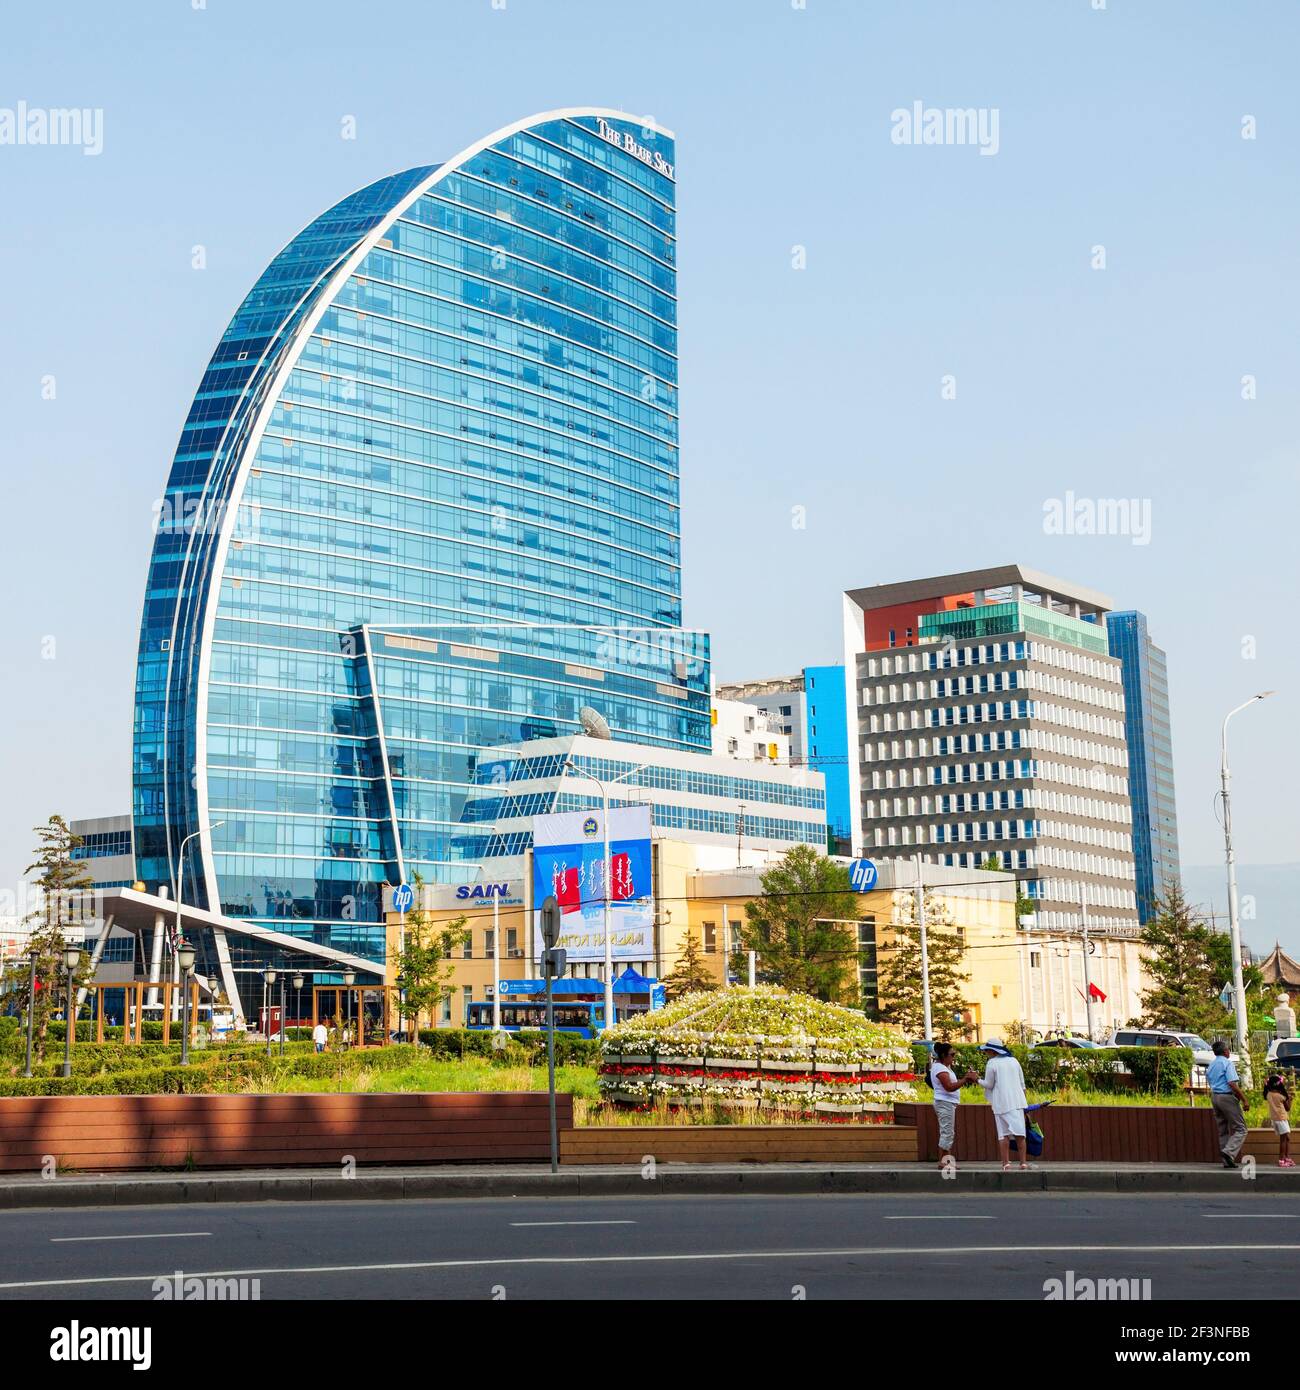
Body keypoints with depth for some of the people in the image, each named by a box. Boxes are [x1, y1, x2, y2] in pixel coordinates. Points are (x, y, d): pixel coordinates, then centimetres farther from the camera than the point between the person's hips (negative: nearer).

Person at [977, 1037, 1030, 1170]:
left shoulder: (992, 1063, -6)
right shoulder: (1013, 1060, 11)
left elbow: (989, 1084, -2)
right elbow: (1022, 1083, 15)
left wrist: (978, 1079, 14)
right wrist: (1024, 1099, 24)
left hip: (1002, 1103, -4)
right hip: (1017, 1101, 4)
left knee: (1003, 1134, 3)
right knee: (1020, 1133, 2)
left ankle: (1005, 1162, -1)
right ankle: (1023, 1162, -3)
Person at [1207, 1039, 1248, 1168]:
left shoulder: (1210, 1066, 16)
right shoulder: (1228, 1063, -10)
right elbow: (1232, 1084, -19)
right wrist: (1244, 1099, -15)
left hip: (1214, 1097, 8)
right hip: (1227, 1097, -8)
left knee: (1223, 1131, 12)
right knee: (1240, 1129, -3)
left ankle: (1227, 1161, 11)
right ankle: (1229, 1152, -23)